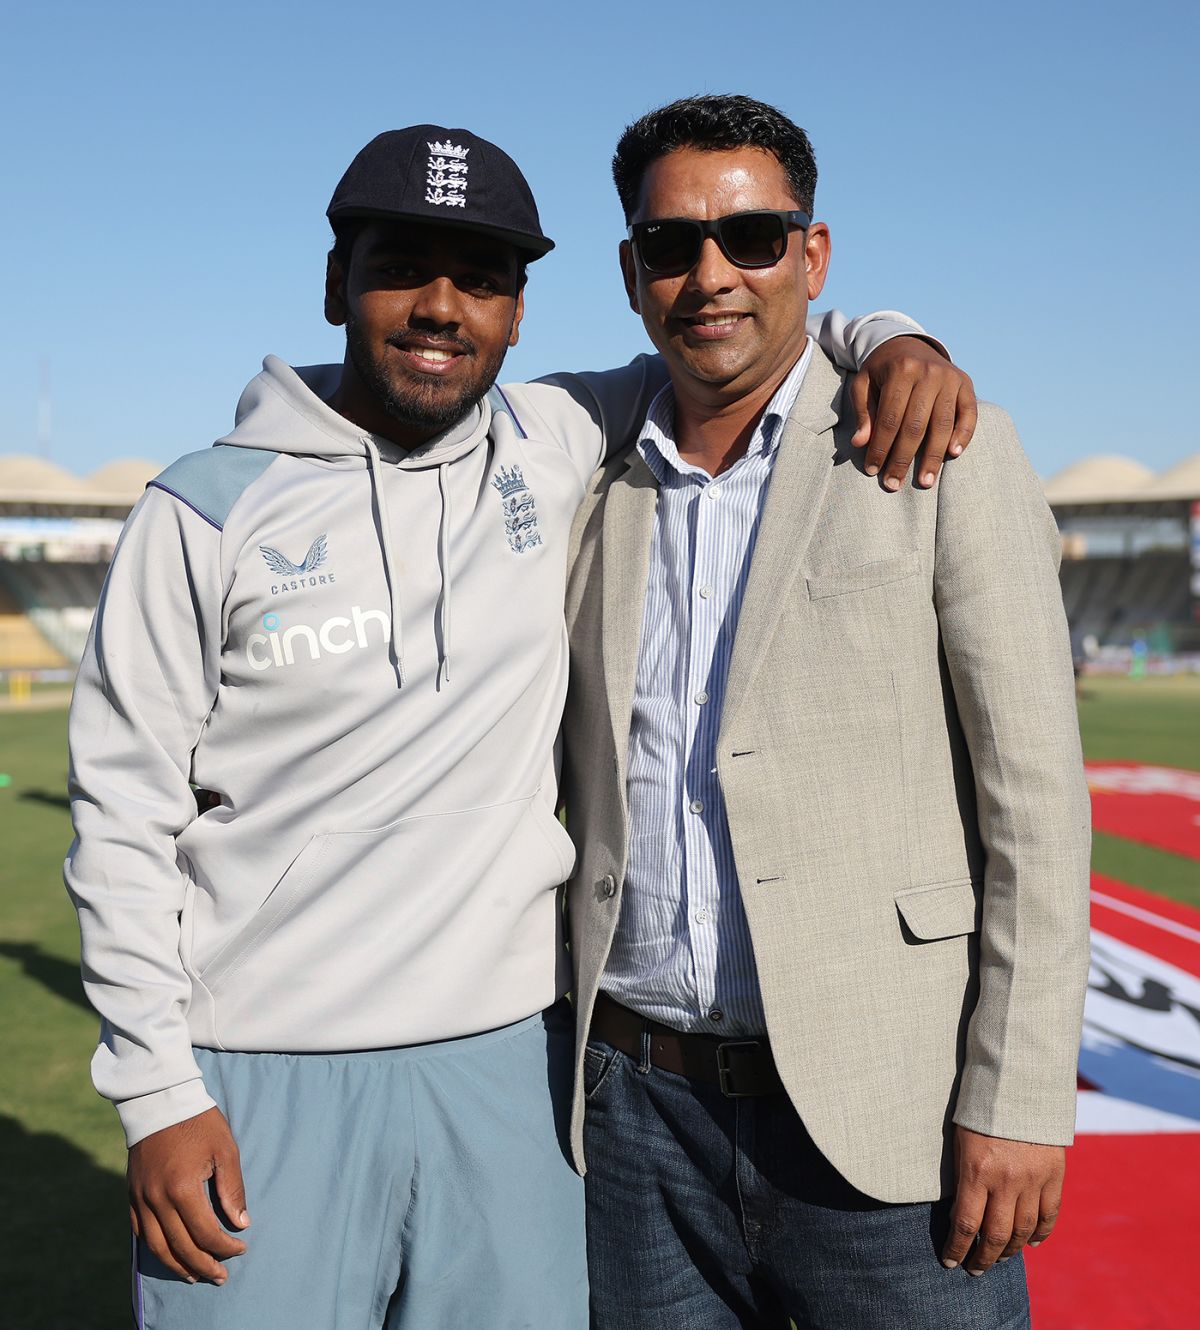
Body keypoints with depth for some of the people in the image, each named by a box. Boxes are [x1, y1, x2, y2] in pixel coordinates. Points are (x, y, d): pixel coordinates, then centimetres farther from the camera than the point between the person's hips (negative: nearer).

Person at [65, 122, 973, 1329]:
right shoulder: (204, 515, -4)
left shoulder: (555, 450, 2)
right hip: (267, 1085, -2)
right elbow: (123, 812, -3)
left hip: (512, 1062, 3)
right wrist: (159, 1095, -7)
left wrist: (886, 341, -5)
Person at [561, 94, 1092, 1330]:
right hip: (642, 1110, 4)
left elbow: (1034, 795, -6)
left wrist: (1018, 1103, -11)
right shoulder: (596, 498, 9)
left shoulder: (941, 452, -2)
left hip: (878, 1113, -3)